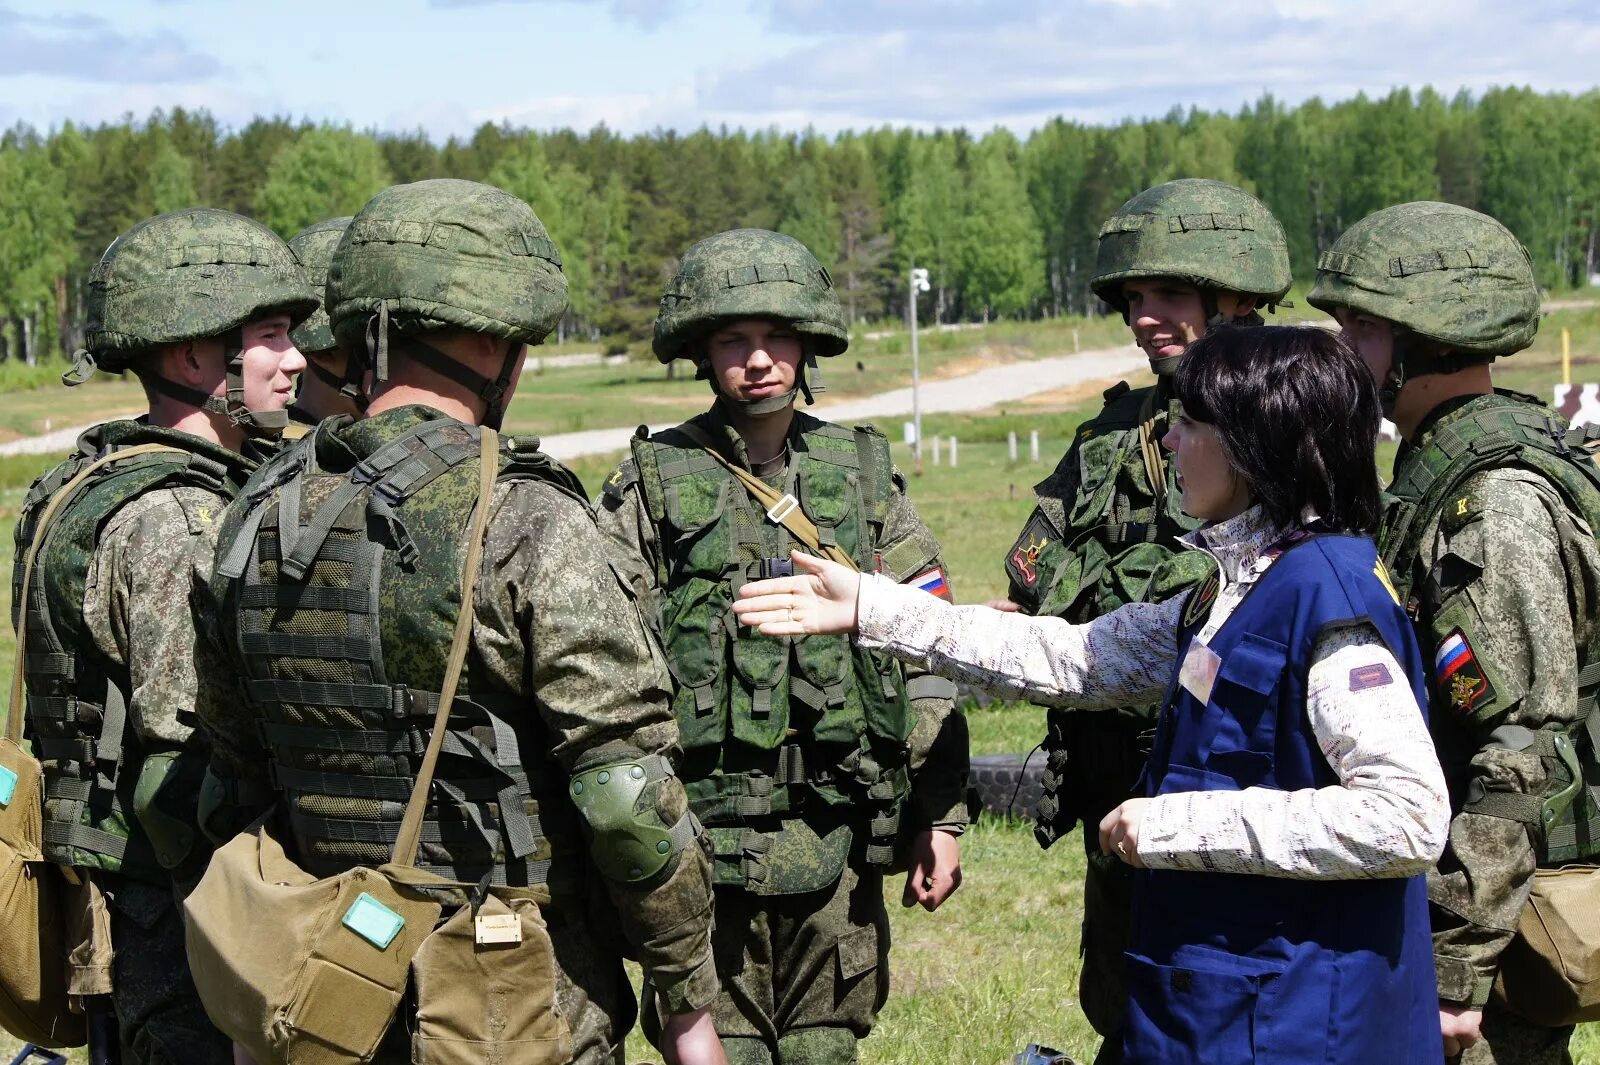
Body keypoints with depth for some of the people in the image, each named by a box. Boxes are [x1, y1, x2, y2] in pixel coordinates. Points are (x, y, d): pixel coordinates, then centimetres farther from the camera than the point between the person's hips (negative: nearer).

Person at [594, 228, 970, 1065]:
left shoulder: (864, 475, 9)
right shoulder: (651, 486, 1)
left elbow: (928, 658, 9)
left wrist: (941, 817, 5)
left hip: (840, 842, 2)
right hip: (704, 843, -2)